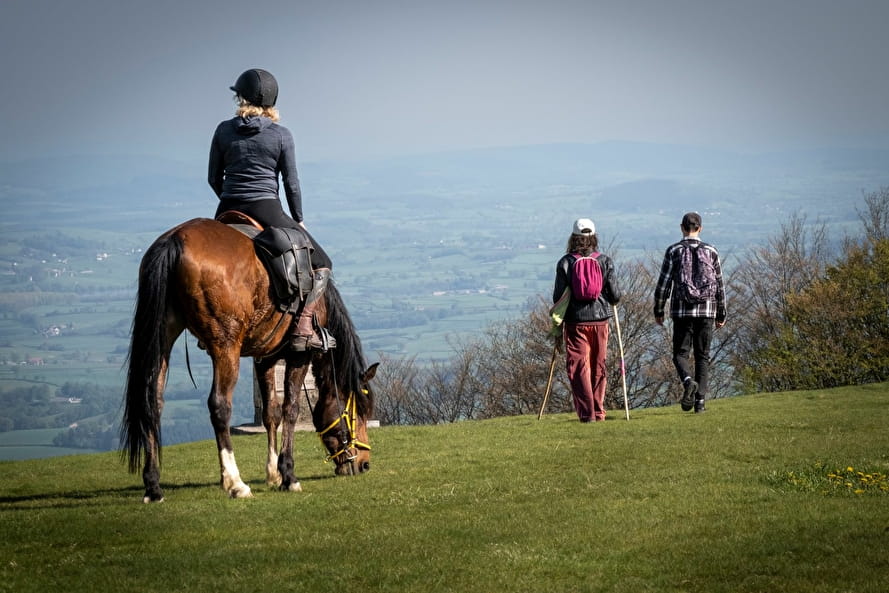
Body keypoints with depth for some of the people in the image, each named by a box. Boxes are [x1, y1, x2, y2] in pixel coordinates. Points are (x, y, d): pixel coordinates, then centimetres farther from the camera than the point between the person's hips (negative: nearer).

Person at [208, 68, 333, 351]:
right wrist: (298, 220, 13)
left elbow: (214, 178, 8)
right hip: (267, 211, -3)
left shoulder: (224, 131, 3)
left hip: (227, 211, 3)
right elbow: (291, 182, 0)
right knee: (321, 264, 7)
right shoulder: (281, 135, -2)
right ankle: (304, 328, -10)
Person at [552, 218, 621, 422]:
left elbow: (558, 296, -3)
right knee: (598, 367, 13)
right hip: (600, 320, 2)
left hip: (575, 322, -2)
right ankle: (599, 411, 16)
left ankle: (586, 412, -7)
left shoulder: (565, 263, -4)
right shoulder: (605, 261, -1)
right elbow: (615, 295, -1)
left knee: (578, 367, 2)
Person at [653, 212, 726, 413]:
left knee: (680, 353, 5)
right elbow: (719, 285, 8)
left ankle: (688, 380, -25)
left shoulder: (673, 251, -1)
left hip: (682, 311, -2)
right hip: (706, 310, 2)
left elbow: (664, 283, -2)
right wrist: (721, 314, 16)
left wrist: (658, 311, 7)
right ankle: (700, 399, 1)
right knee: (702, 356, 8)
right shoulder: (711, 251, 5)